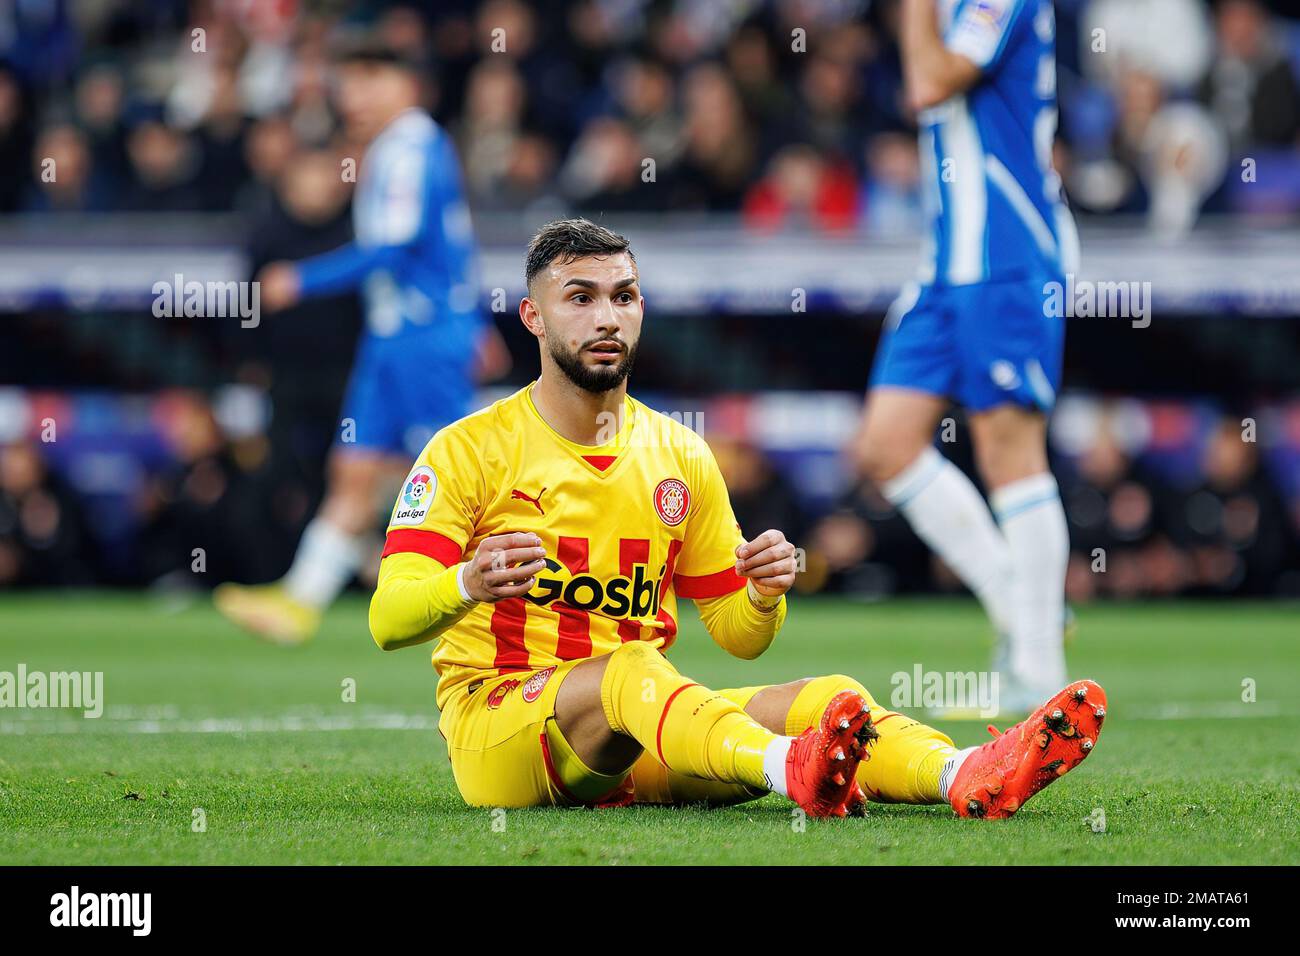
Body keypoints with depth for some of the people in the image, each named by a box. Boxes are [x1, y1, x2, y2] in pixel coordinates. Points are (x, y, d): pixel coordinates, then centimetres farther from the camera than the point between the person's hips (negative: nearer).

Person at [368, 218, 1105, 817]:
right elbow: (388, 621, -9)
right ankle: (794, 771, -66)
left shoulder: (681, 455, 14)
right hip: (493, 718, -5)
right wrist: (466, 586, -32)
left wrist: (764, 596, -8)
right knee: (629, 669, -37)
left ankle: (968, 777, -51)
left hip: (640, 752, 5)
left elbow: (739, 636, 17)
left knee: (824, 698, -21)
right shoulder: (468, 450, 0)